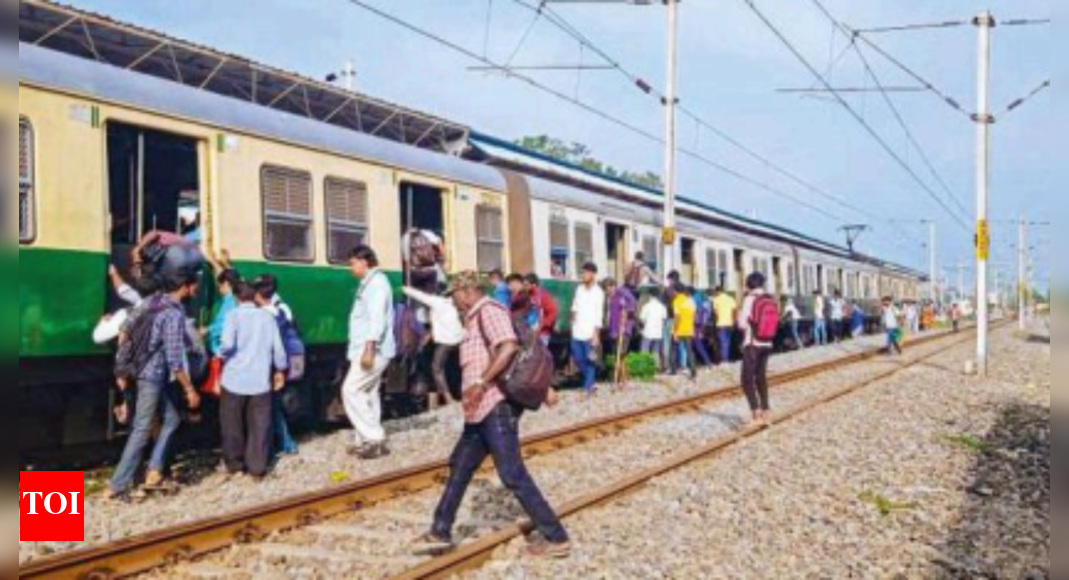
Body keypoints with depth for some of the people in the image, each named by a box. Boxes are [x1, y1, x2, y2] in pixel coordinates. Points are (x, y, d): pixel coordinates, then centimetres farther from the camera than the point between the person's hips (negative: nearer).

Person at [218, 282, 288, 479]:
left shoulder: (234, 315, -6)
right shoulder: (267, 316, 2)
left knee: (232, 424, 13)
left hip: (235, 379, -2)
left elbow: (227, 344, -19)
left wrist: (221, 354, 3)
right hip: (261, 380, 2)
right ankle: (257, 466, 9)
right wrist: (280, 370, 17)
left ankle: (234, 464, 20)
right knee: (259, 425, 8)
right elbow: (278, 347, 3)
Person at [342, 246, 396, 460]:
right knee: (368, 394, 11)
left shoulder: (377, 282, -13)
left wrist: (369, 349, -28)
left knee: (351, 391, -10)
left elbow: (377, 319, -23)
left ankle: (375, 439, -8)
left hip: (373, 350, -10)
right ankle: (365, 440, 15)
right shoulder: (369, 283, 18)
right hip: (367, 349, 10)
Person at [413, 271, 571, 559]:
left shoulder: (488, 311, -10)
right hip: (484, 408, 11)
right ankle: (440, 533, 25)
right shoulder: (477, 317, 21)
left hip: (495, 405, -11)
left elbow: (509, 347, -26)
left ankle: (556, 539, -3)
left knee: (513, 474, -9)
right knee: (460, 467, 15)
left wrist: (480, 383, -27)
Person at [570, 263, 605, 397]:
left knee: (590, 361, -2)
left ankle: (588, 387, 5)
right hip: (577, 332, 6)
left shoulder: (598, 292, -8)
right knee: (578, 359, 10)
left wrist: (596, 335, -14)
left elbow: (599, 315, -10)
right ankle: (591, 381, 28)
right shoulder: (579, 289, 8)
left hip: (590, 333, -6)